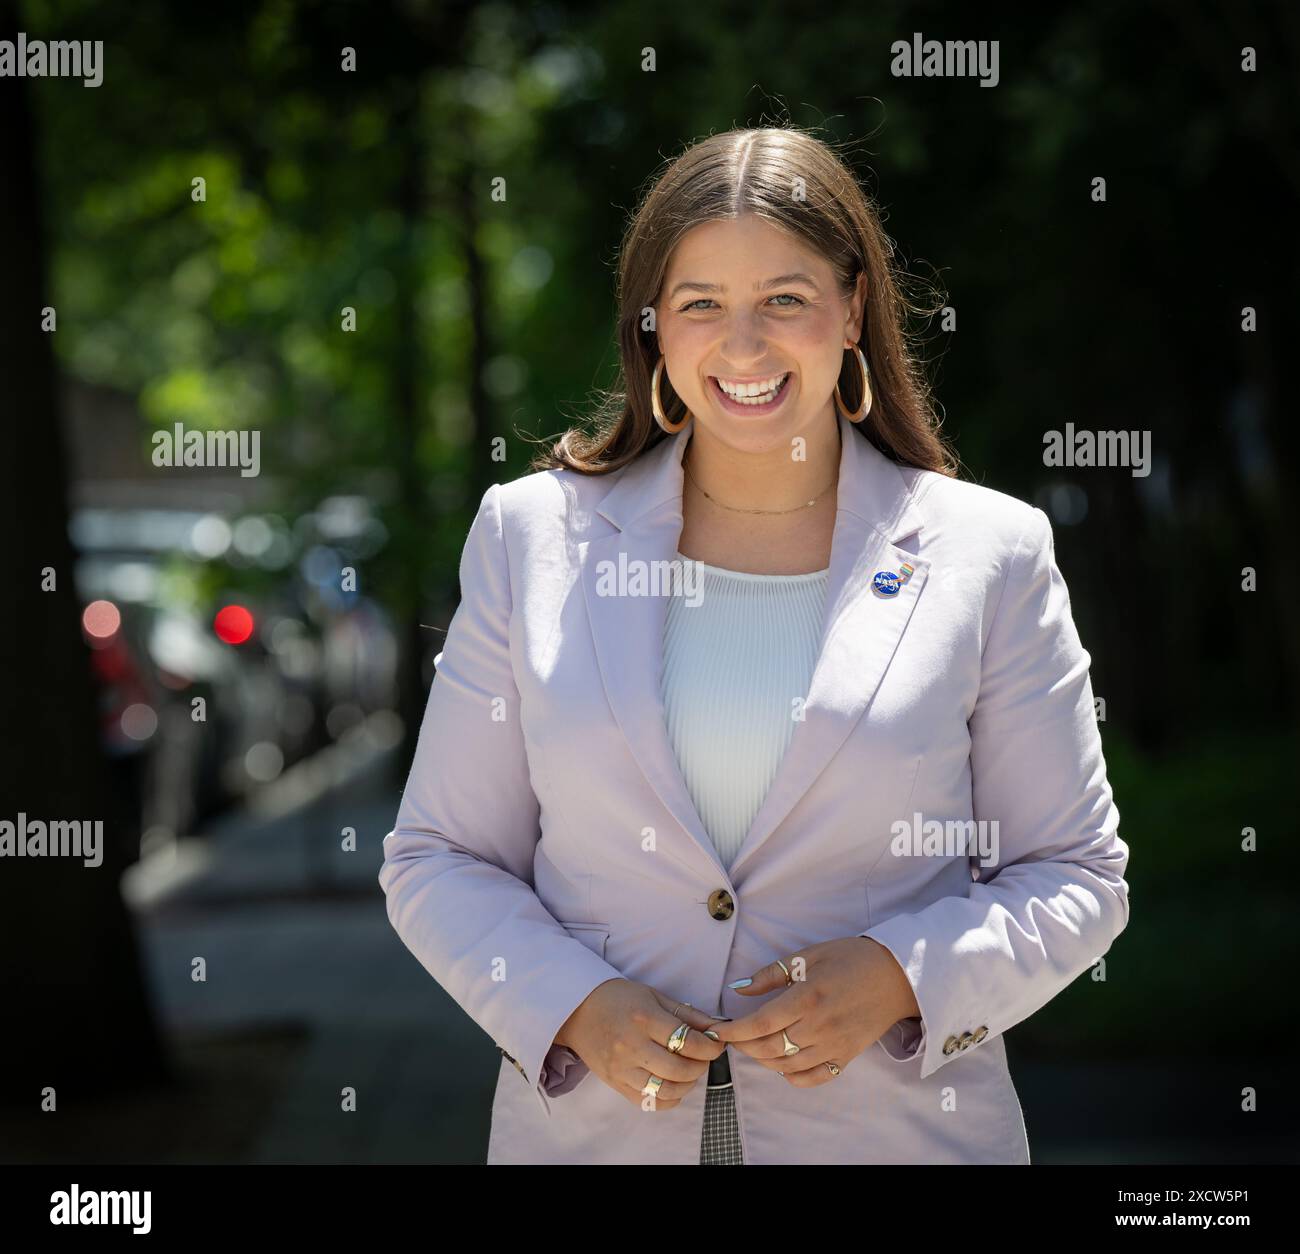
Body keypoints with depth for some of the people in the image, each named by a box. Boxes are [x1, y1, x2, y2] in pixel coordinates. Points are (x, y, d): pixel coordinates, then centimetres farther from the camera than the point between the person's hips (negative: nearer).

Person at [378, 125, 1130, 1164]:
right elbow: (439, 862, 3)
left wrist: (899, 979, -15)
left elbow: (1076, 880, 2)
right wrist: (575, 1008, -13)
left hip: (895, 1127, -1)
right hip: (593, 1125, 1)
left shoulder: (991, 555, -1)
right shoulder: (531, 536, 2)